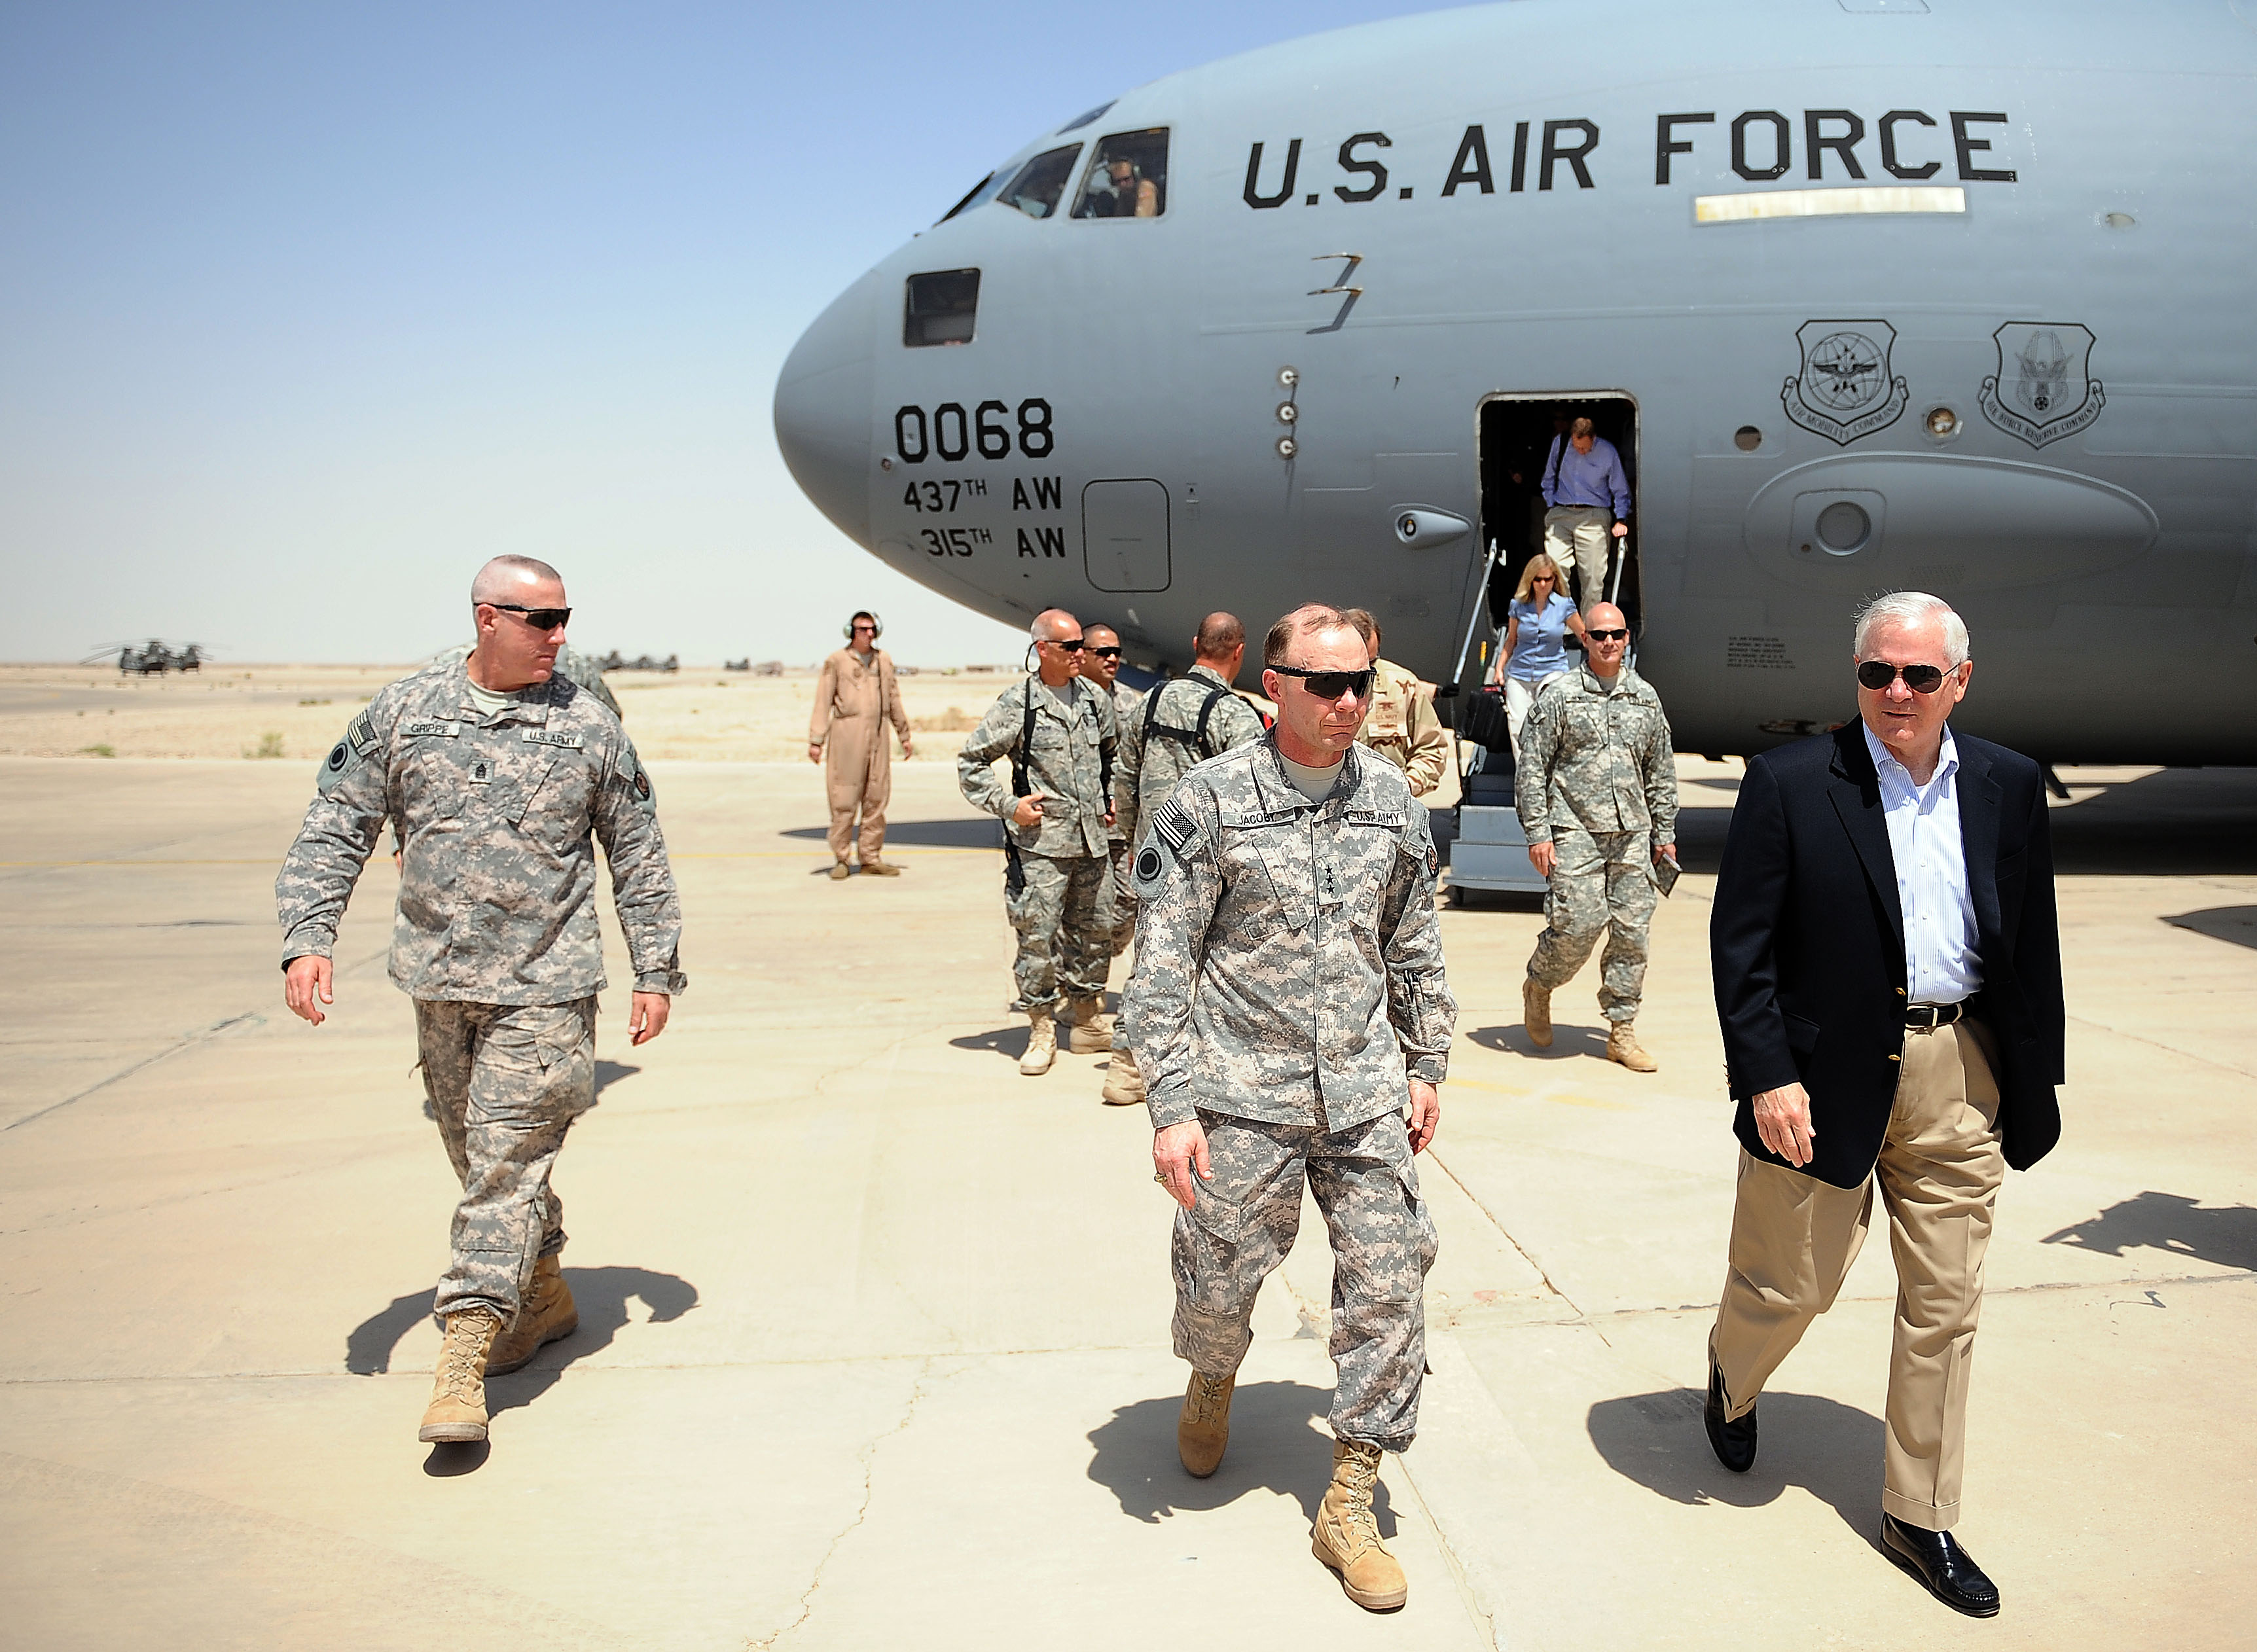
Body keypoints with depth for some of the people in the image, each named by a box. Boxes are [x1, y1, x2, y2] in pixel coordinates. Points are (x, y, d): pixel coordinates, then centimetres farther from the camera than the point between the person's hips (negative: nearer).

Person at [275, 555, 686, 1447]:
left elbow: (638, 854, 5)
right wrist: (307, 937, -8)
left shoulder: (589, 725, -1)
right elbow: (335, 830, 4)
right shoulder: (402, 712, 2)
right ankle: (546, 1293, 33)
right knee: (477, 1156, 14)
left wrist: (657, 970, 4)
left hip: (544, 988, -3)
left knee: (509, 1161, -8)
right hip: (439, 981, 3)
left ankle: (465, 1358, -6)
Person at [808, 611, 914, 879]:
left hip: (878, 736, 4)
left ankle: (872, 859, 12)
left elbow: (894, 699, 21)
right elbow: (823, 701, -1)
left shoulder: (884, 660, 15)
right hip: (846, 735, -4)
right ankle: (840, 860, 5)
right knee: (844, 800, -3)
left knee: (877, 799, 5)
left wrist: (904, 735, 21)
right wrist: (816, 741, -6)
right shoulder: (837, 660, 1)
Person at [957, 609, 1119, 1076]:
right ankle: (1042, 1033, 7)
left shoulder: (1097, 701, 10)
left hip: (1092, 841, 5)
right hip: (1040, 844, -5)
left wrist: (1113, 797, 17)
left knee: (1094, 932, 11)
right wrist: (1008, 806, -9)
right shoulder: (1017, 704, -6)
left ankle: (1088, 1024, 26)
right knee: (1038, 937, -5)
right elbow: (971, 762, -2)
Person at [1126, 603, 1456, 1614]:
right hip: (1243, 1098, -3)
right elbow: (1161, 965, -8)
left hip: (1367, 1095, 4)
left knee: (1388, 1291, 1)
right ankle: (1214, 1382, 46)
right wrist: (1172, 1104, -12)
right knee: (1219, 1282, 10)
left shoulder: (1391, 798, 5)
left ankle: (1349, 1506, 17)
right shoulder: (1211, 801, -8)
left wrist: (1427, 1064, 15)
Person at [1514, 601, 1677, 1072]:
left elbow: (1661, 772, 19)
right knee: (1578, 923, -12)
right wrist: (1537, 833, -7)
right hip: (1575, 832, -4)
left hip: (1632, 835, 4)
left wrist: (1664, 832, 15)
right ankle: (1537, 989, 17)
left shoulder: (1646, 698, 13)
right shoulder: (1560, 696, 0)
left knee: (1632, 930, 1)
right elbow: (1531, 768, -1)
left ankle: (1622, 1031, 11)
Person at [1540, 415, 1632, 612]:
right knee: (1554, 567, -10)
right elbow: (1549, 477, 18)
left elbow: (1620, 490, 6)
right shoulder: (1559, 443, 2)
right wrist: (1550, 506, 12)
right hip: (1561, 514, 2)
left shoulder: (1608, 452, -4)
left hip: (1594, 517, -2)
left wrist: (1621, 519, -4)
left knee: (1593, 572, -6)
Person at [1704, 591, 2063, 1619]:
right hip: (1828, 1076, -3)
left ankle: (1920, 1517, 27)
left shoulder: (2008, 787, 5)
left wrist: (2034, 1084, 8)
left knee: (1945, 1305, 10)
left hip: (1960, 1079, 4)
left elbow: (2031, 947, 9)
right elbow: (1740, 944, -9)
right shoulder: (1791, 783, -7)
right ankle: (1730, 1381, 43)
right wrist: (1766, 1077, -15)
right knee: (1790, 1286, 8)